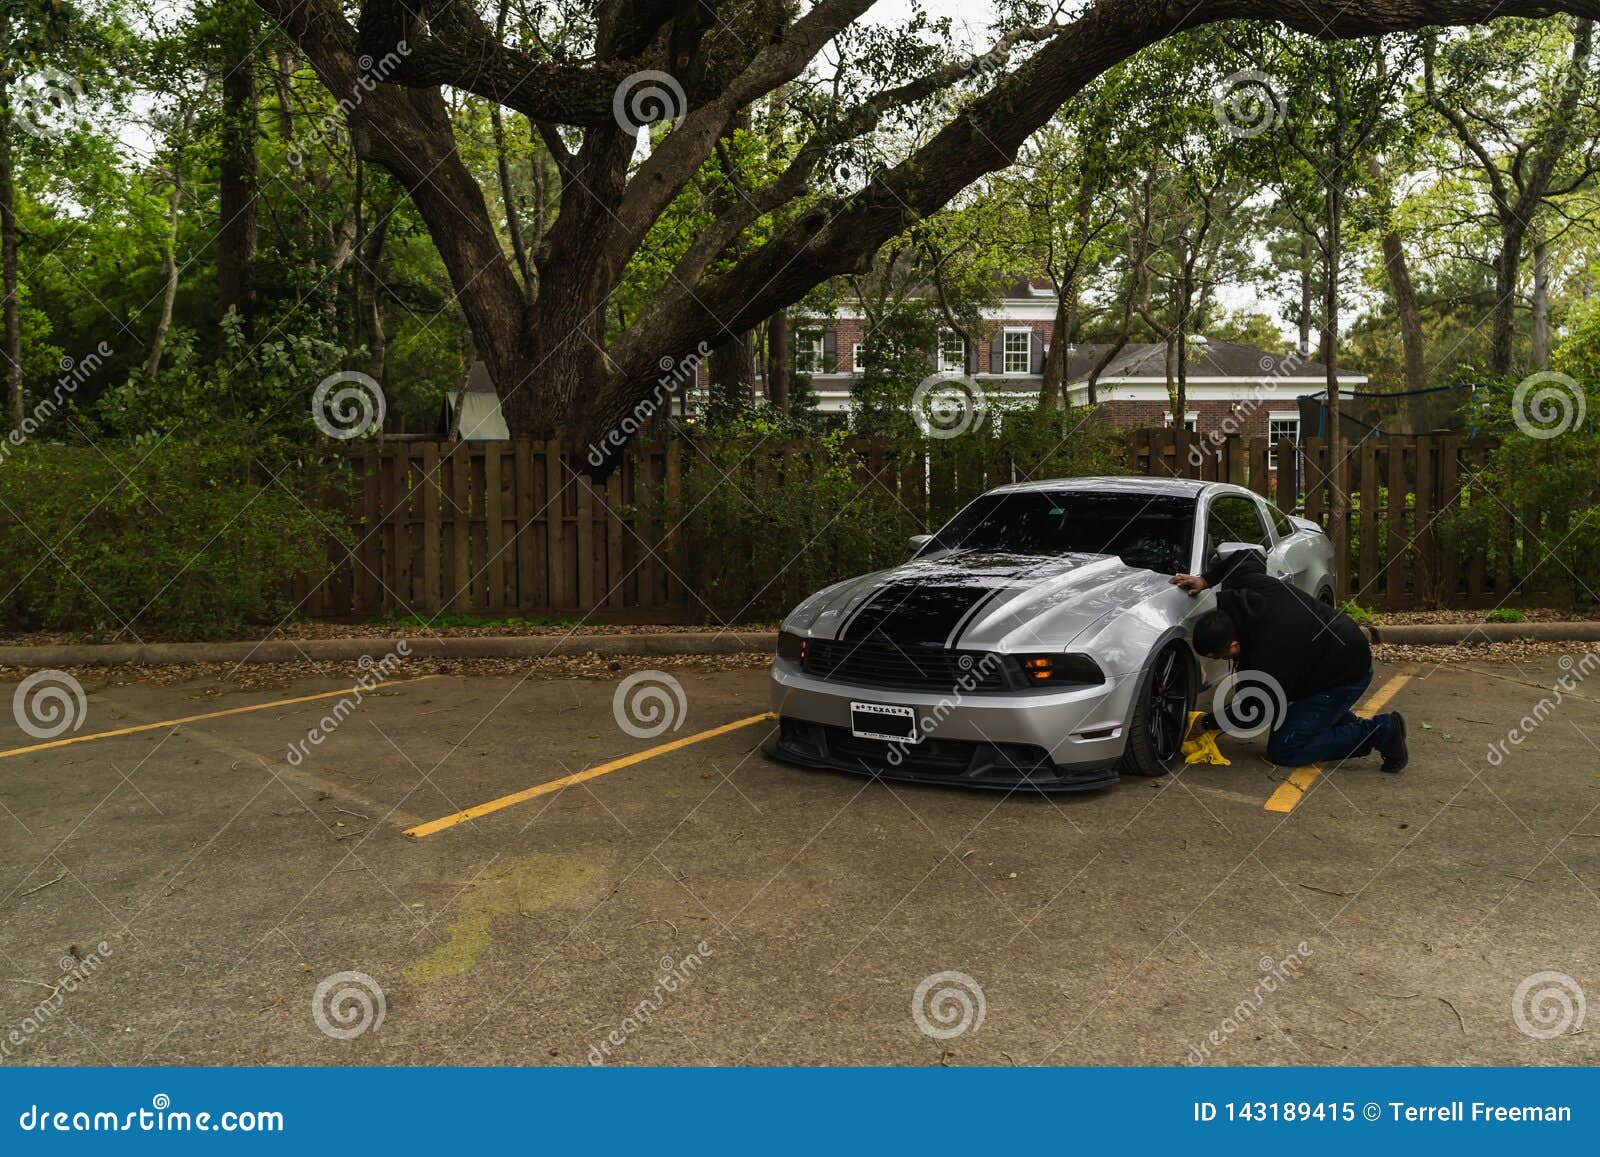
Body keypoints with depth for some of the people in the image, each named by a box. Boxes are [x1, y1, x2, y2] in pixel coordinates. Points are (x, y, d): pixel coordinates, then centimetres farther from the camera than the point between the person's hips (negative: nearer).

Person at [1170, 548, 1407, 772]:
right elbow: (1249, 555, 6)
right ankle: (1354, 725, 22)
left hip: (1347, 676, -9)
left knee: (1283, 751, -7)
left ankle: (1379, 732, -3)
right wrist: (1205, 580, 0)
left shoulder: (1267, 666, -35)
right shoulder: (1249, 583, -18)